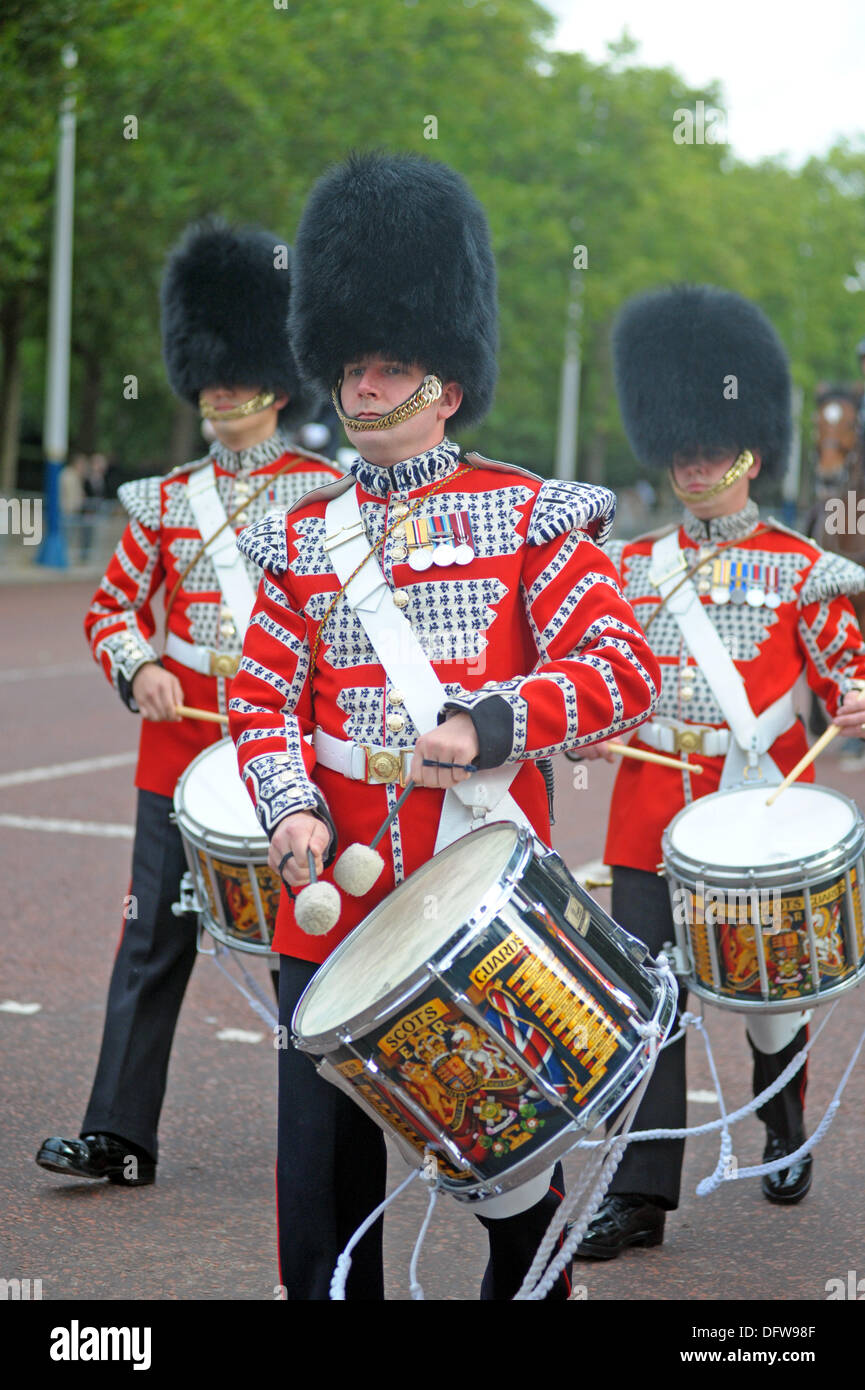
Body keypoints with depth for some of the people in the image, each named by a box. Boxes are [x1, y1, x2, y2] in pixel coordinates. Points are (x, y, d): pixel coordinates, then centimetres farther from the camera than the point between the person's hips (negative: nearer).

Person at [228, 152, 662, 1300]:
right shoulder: (306, 538, 10)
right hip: (337, 896, 3)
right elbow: (264, 699, 11)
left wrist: (492, 725, -21)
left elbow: (625, 669, -7)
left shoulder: (526, 518, 0)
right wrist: (290, 808, -9)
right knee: (324, 1163, 4)